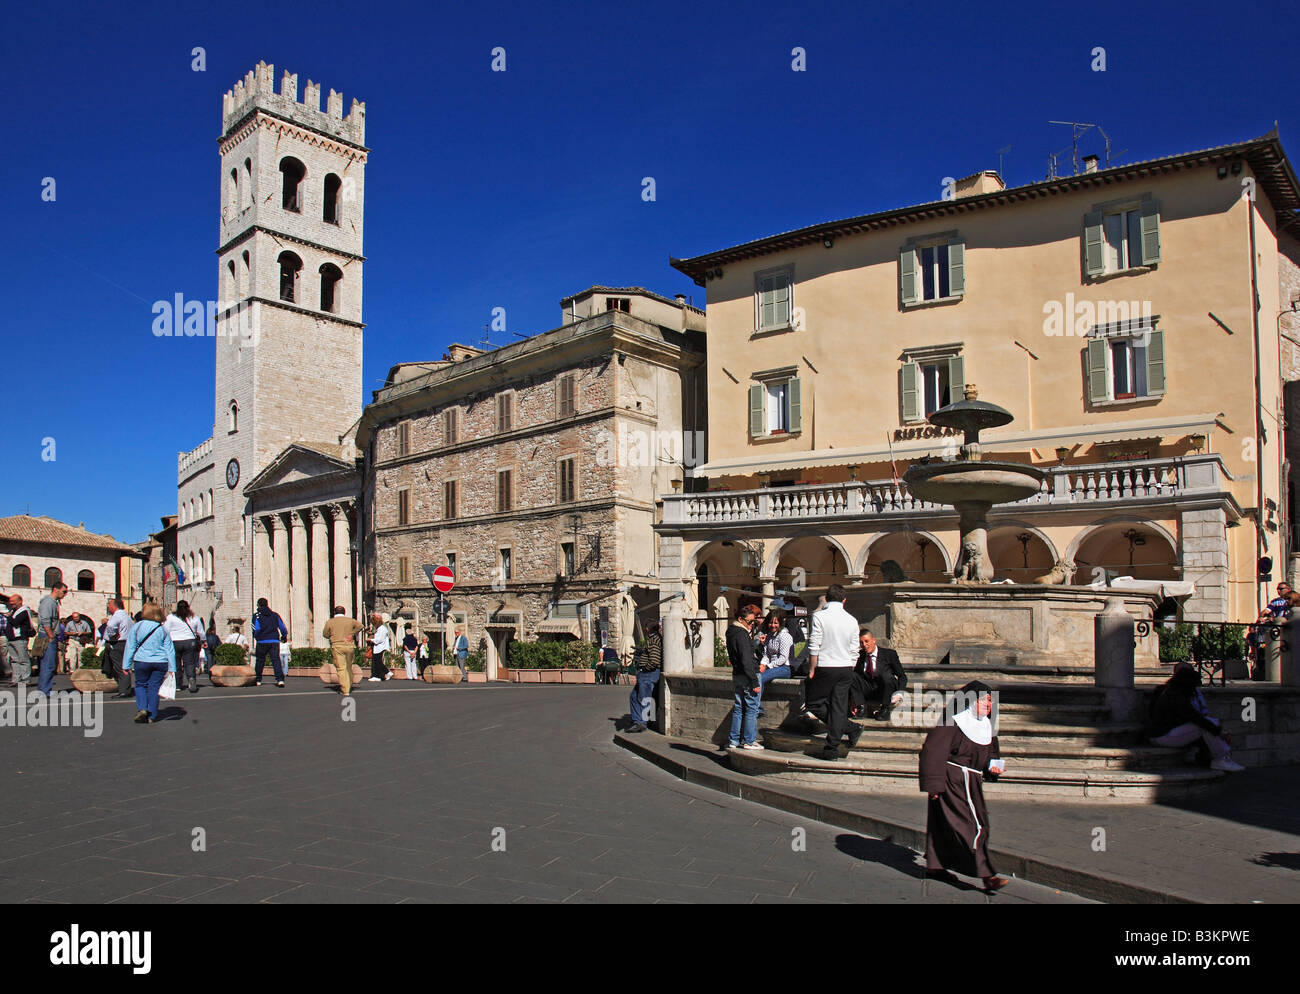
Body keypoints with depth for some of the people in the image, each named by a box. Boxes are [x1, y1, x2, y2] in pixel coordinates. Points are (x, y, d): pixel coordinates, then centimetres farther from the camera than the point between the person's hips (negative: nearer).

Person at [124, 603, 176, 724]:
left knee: (140, 685, 15)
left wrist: (127, 665, 4)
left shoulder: (136, 626, 0)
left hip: (142, 661, -1)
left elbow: (130, 647, 0)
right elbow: (169, 649, 3)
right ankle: (151, 716, 9)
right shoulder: (163, 629, 4)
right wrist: (171, 668, 4)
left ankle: (142, 708, -4)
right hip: (160, 663, 1)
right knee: (154, 688, 7)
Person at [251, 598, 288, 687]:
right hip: (275, 641, 2)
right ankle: (280, 679, -18)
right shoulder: (275, 615, 11)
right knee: (276, 660, -3)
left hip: (262, 641, -2)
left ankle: (258, 680, 21)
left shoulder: (257, 615, 0)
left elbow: (256, 629, -8)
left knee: (260, 660, 14)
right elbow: (282, 627, 10)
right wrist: (284, 636, 25)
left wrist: (256, 636, 12)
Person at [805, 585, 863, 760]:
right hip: (846, 668, 5)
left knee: (814, 705, 7)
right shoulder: (852, 620, 5)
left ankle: (851, 729, 2)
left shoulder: (819, 616, -7)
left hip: (825, 667, -5)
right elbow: (854, 651, 7)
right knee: (838, 707, 7)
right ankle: (832, 749, 7)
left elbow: (814, 646, -11)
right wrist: (849, 671, 17)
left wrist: (812, 670, -3)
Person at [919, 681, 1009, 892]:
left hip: (971, 783, 8)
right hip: (953, 781, -8)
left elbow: (991, 752, 21)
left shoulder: (986, 726, 10)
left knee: (946, 825, 16)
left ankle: (934, 865, 27)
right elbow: (932, 751, -18)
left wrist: (994, 765, -3)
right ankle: (986, 875, -9)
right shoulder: (954, 723, -16)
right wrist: (934, 785, -19)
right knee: (973, 826, -11)